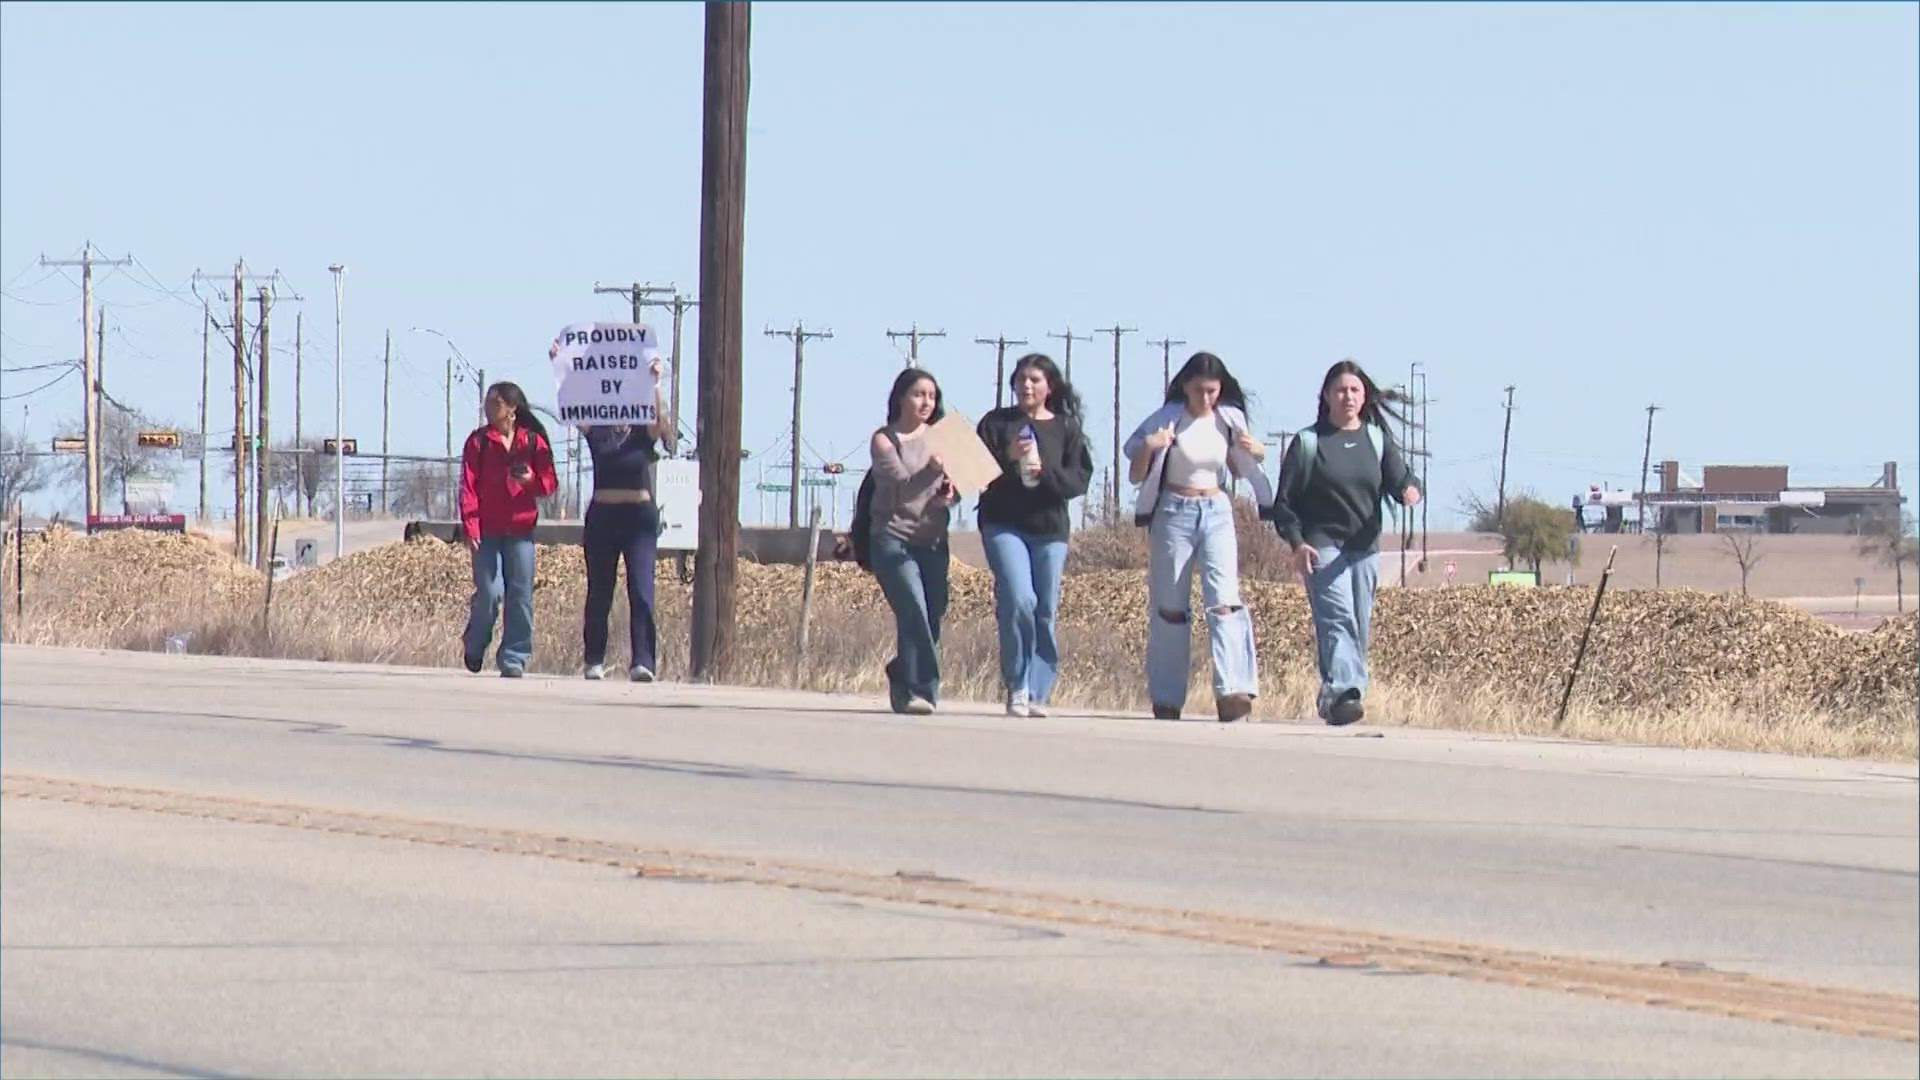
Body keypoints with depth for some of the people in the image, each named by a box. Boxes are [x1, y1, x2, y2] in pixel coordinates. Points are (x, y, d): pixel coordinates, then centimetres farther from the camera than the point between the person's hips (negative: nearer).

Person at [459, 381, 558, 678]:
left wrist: (532, 480, -15)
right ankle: (474, 646, 16)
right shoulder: (479, 441, 5)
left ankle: (514, 658, 3)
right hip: (487, 530, -1)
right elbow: (468, 486, 0)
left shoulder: (533, 442, 7)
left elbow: (550, 482, 8)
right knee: (489, 593, -9)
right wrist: (470, 527, -10)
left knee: (520, 595, -3)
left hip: (520, 529, 1)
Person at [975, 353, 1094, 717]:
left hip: (1050, 528, 2)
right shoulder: (996, 423, 8)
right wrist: (1008, 458, -16)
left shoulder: (1066, 428, 10)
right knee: (1019, 601, -18)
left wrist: (1045, 473, -15)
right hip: (1004, 526, -2)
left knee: (1045, 613, -1)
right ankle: (1017, 687, -6)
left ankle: (1037, 694, 6)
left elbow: (1081, 478, 2)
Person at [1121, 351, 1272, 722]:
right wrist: (1148, 450, -19)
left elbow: (1239, 470, 18)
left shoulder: (1229, 420, 4)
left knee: (1224, 599, -15)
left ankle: (1231, 691, -27)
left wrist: (1256, 454, -3)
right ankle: (1166, 698, 10)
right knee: (1169, 605, 2)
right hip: (1174, 512, -1)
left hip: (1216, 513, 2)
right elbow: (1135, 476, 0)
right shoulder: (1167, 419, -3)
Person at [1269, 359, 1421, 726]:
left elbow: (1398, 476, 0)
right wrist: (1296, 542, -12)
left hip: (1365, 547, 5)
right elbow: (1285, 500, 2)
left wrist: (1410, 489, -25)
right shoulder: (1309, 442, 2)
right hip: (1322, 545, -4)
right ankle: (1342, 693, -33)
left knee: (1359, 626, 5)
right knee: (1338, 619, -20)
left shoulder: (1377, 439, 11)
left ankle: (1332, 698, 15)